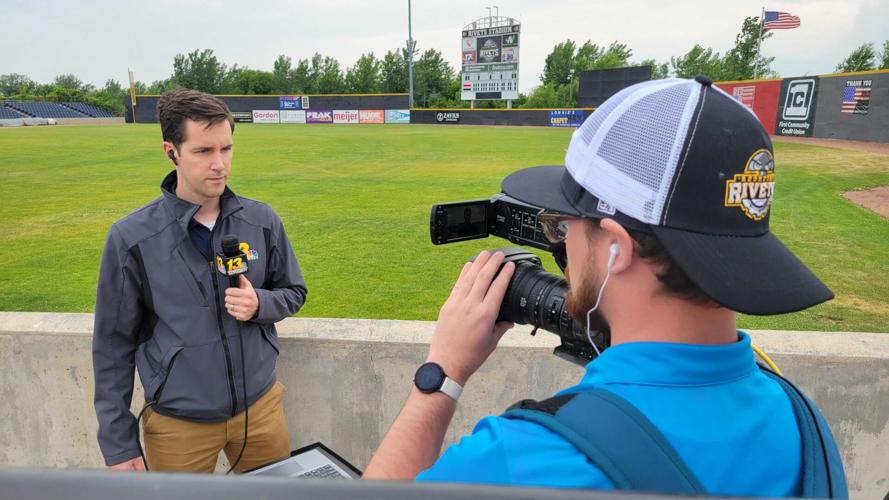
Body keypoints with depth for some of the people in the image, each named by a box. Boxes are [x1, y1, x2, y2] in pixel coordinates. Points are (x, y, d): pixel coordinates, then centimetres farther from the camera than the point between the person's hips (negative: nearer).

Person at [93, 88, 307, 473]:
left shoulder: (261, 220, -5)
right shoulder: (131, 238, -12)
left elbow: (293, 292, 7)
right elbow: (113, 346, -5)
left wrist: (259, 305, -16)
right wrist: (118, 444, -2)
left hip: (260, 405, 3)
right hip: (178, 423, -2)